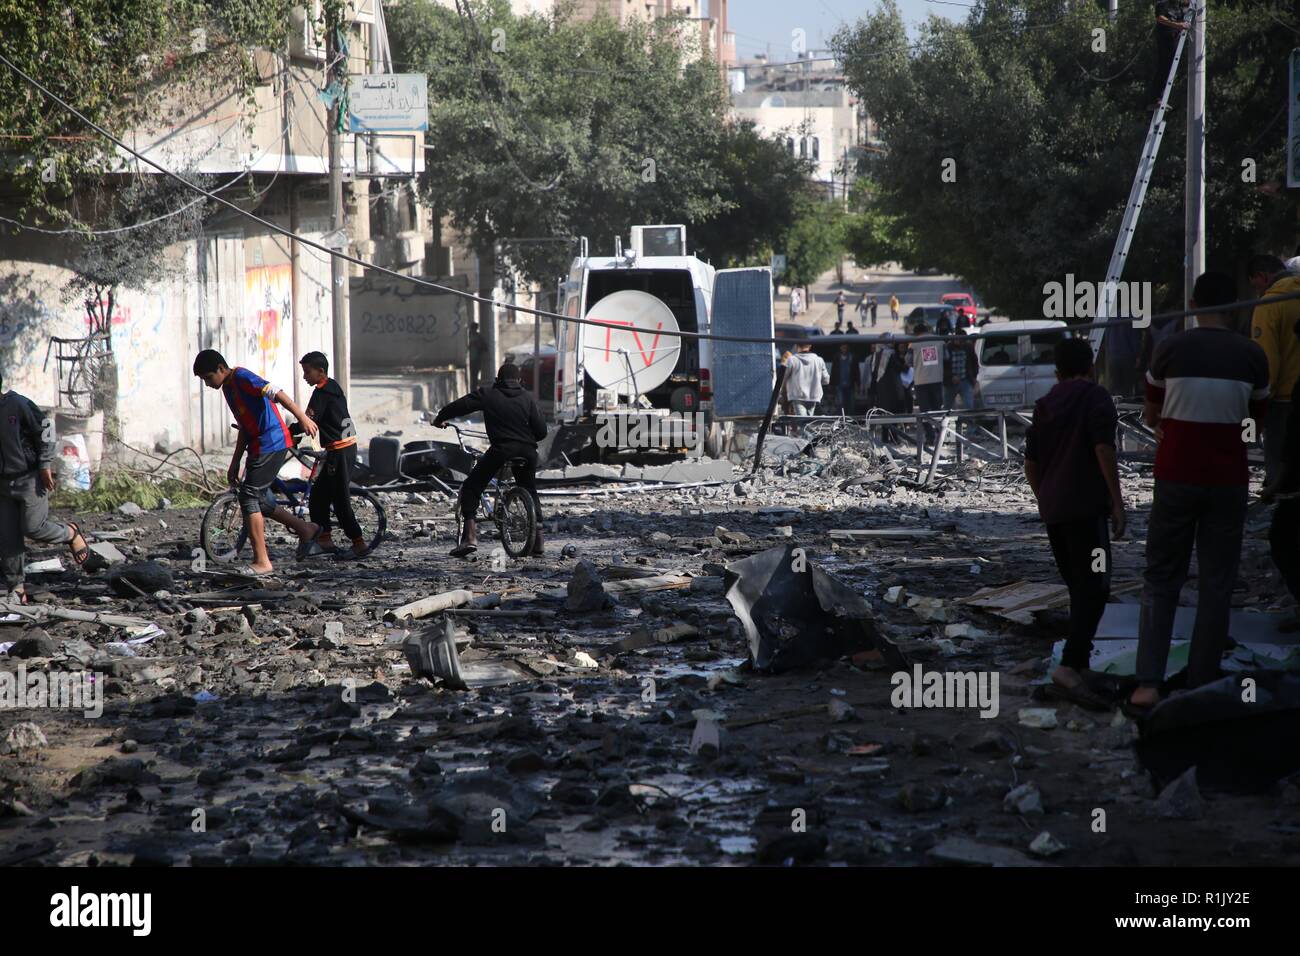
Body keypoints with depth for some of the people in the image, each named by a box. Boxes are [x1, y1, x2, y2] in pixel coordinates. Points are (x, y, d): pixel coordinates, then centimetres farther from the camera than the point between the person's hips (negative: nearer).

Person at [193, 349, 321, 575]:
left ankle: (262, 561, -8)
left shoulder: (242, 378, -12)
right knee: (258, 499, 13)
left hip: (271, 444, -10)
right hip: (259, 446, 10)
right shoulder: (228, 387, 18)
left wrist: (302, 417, -33)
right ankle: (306, 529, 25)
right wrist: (235, 463, 24)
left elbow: (276, 394, -23)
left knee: (249, 497, -10)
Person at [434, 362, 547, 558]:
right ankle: (538, 541, 16)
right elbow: (541, 430, 6)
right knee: (530, 492, 25)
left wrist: (439, 420, 18)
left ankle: (470, 536, -5)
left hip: (500, 450, -3)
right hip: (527, 452, 3)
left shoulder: (488, 394, 6)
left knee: (471, 488, 10)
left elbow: (458, 406, 0)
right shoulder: (528, 397, 12)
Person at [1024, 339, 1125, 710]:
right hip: (1086, 508, -7)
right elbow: (1104, 449, -14)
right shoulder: (1096, 398, -2)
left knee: (1080, 589, 15)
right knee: (1094, 589, -13)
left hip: (1052, 510, 7)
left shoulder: (1045, 405, 18)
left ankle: (1081, 666, 16)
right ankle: (1070, 668, -27)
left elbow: (1030, 463, 19)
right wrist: (1117, 501, -12)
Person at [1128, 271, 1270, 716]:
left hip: (1176, 478, -1)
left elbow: (1150, 416, 6)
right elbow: (1259, 416, 12)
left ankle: (1148, 684, -5)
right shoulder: (1252, 355, -3)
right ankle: (1202, 685, 9)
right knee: (1216, 586, 8)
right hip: (1228, 480, 1)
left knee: (1160, 582, 6)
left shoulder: (1170, 349, -7)